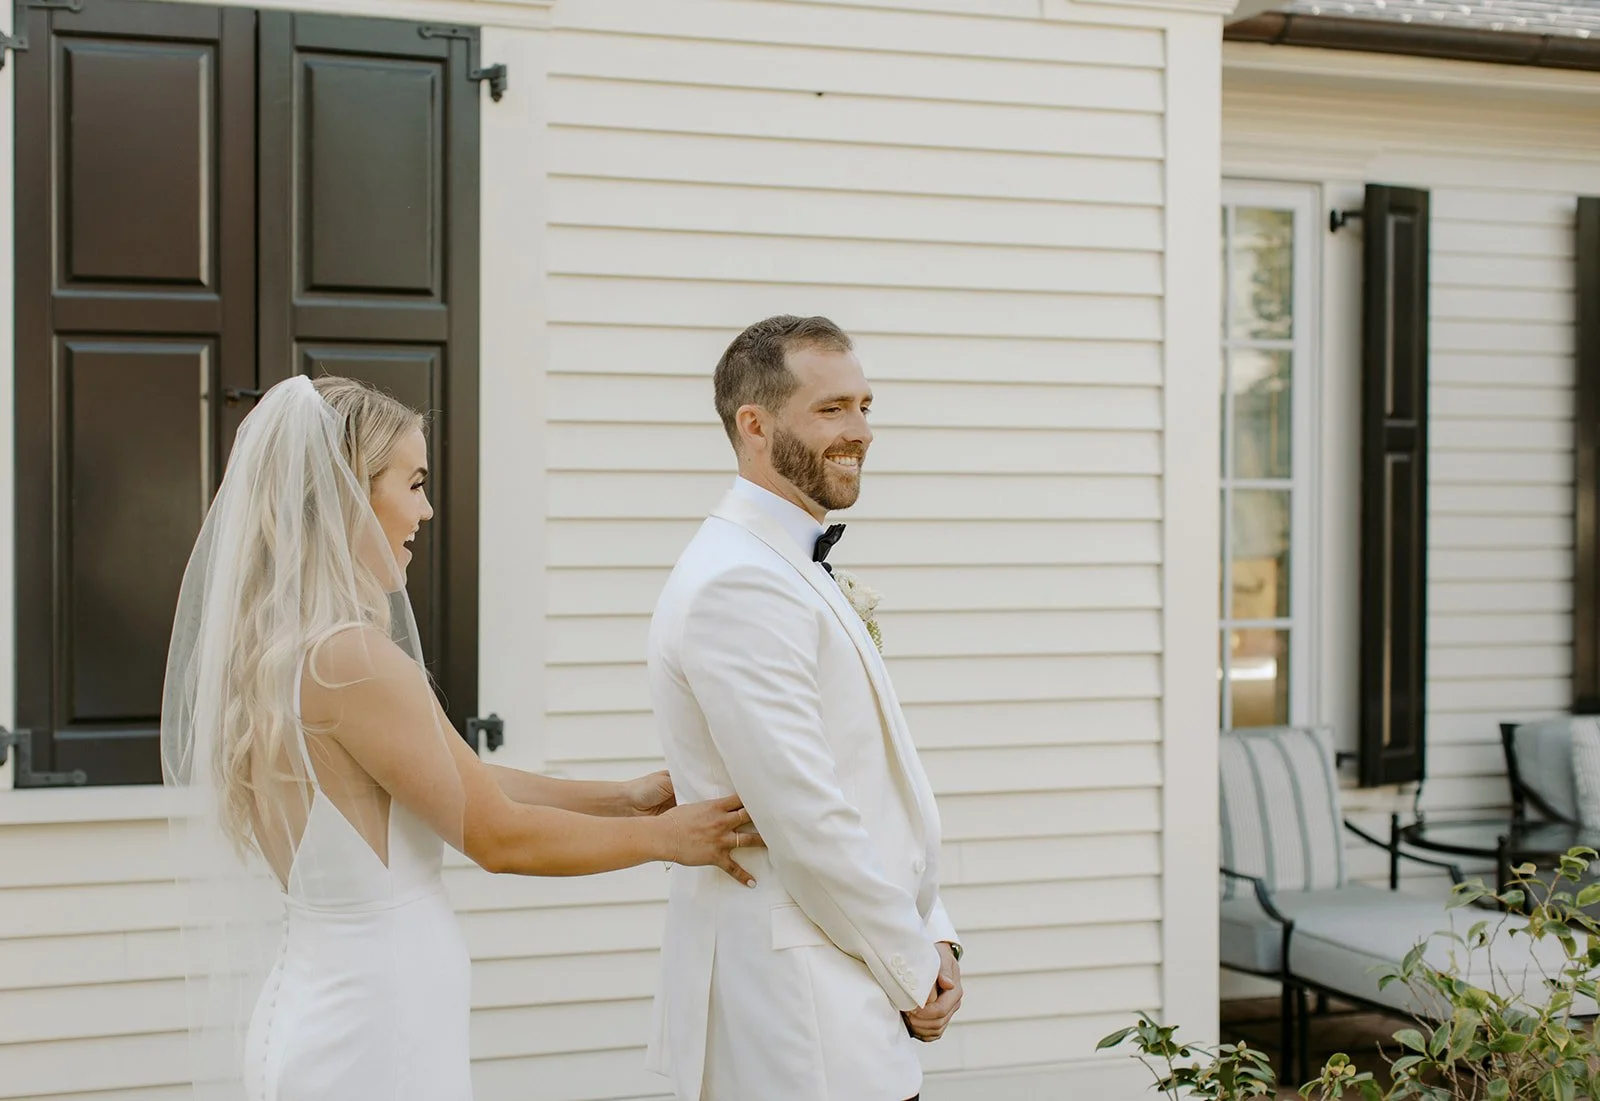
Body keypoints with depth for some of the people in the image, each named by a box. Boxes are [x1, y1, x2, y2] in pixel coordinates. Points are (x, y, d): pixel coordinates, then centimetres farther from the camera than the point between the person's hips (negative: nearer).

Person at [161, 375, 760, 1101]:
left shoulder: (273, 649, 7)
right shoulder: (351, 658, -20)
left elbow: (471, 783, 12)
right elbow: (499, 837, -12)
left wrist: (621, 797, 10)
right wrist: (665, 835, 0)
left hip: (320, 1003, 9)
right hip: (377, 1023, -9)